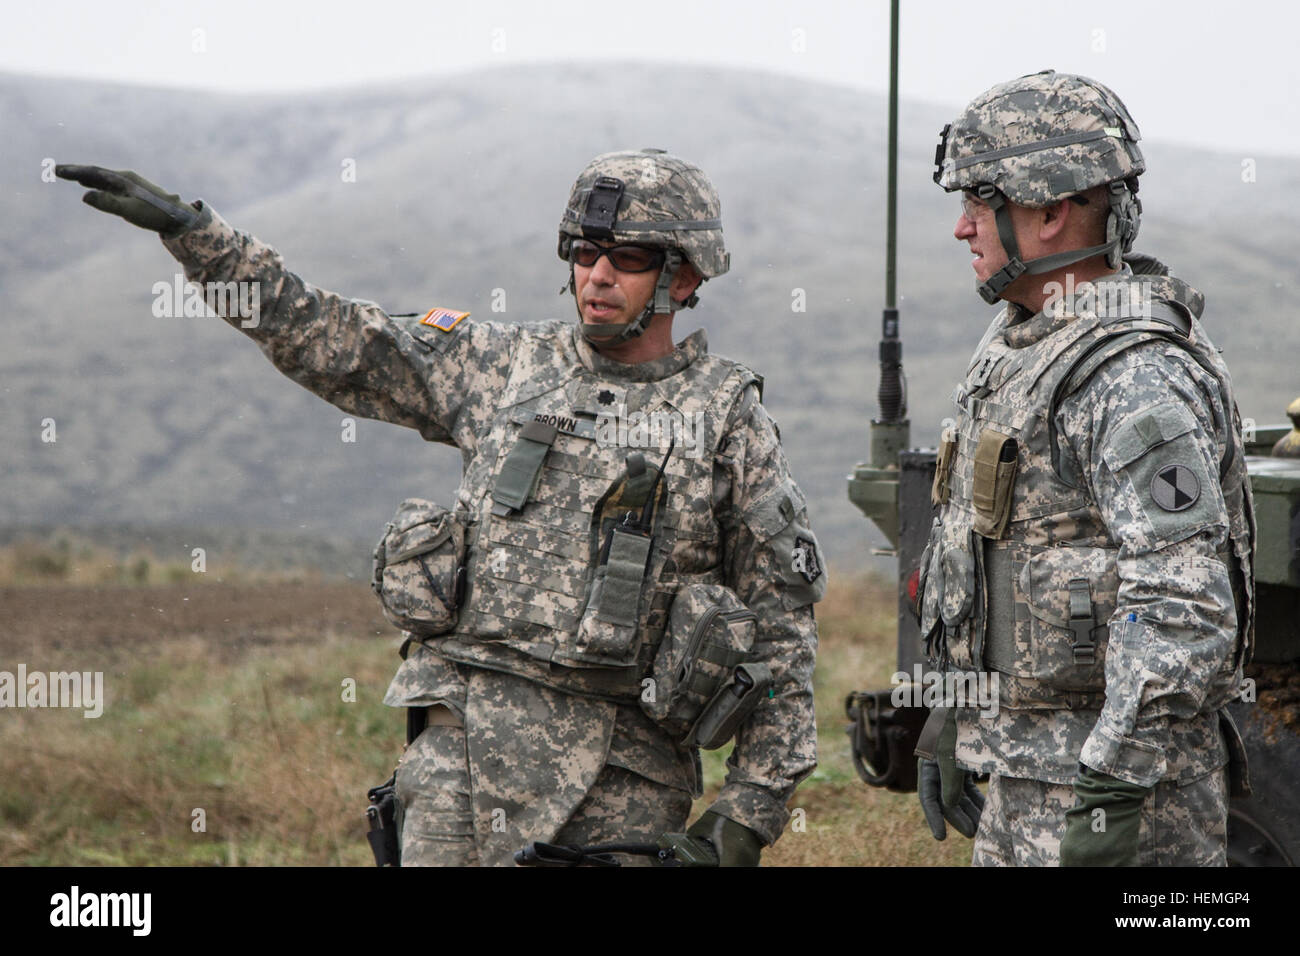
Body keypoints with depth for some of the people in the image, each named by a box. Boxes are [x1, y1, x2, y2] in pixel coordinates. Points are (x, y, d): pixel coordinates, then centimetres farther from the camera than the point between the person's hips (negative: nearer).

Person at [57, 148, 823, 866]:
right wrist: (192, 231, 7)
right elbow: (330, 340, 14)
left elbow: (782, 621, 4)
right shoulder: (506, 366, 11)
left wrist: (756, 805, -2)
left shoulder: (731, 422, 3)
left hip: (624, 766, -2)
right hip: (469, 731, 2)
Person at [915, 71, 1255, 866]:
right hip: (1025, 774, 10)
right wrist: (953, 718, 22)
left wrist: (1115, 785, -28)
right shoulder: (1016, 347, 13)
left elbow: (1182, 607, -26)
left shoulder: (1140, 379, -20)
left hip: (1115, 779, -10)